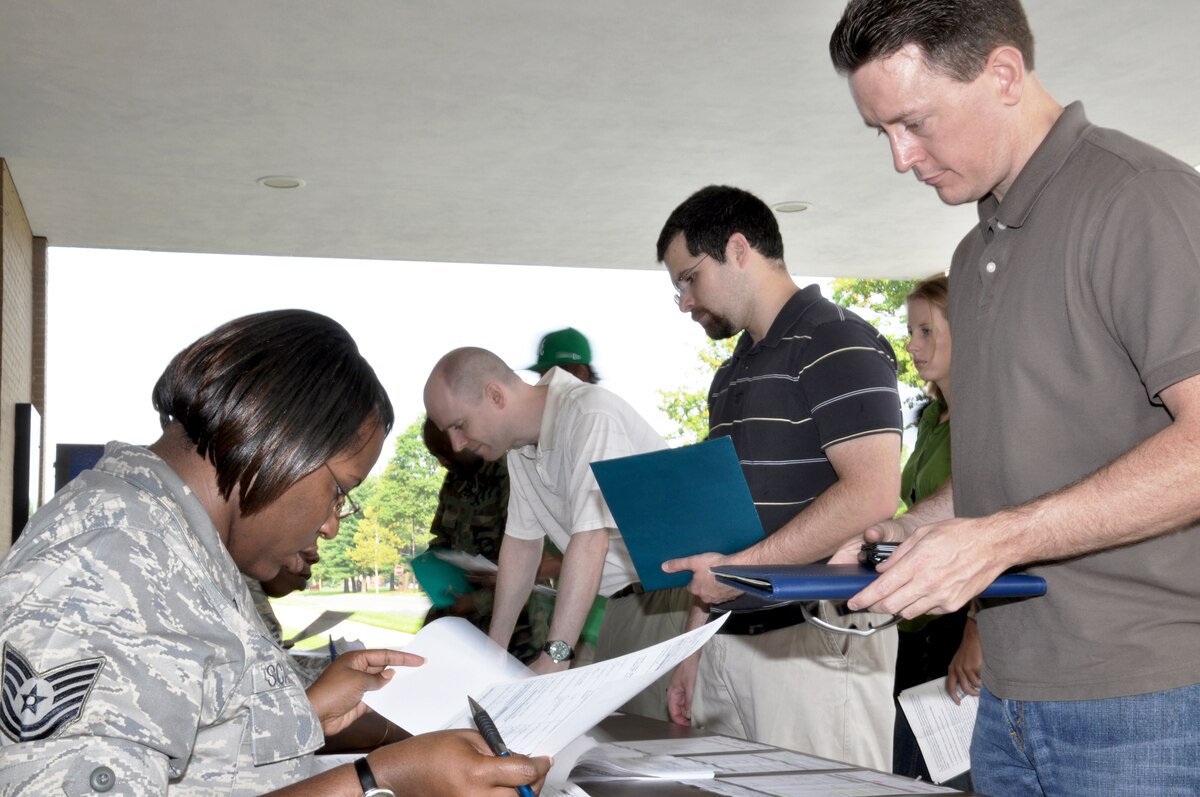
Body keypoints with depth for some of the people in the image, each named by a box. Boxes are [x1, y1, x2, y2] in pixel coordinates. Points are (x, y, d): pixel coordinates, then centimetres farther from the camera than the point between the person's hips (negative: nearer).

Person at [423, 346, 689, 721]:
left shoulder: (591, 415, -22)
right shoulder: (520, 443, 6)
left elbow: (591, 539, -28)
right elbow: (521, 541, 11)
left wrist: (554, 658, -30)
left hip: (672, 588, -8)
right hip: (626, 598, 8)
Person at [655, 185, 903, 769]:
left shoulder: (835, 342, -8)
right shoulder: (733, 374, 20)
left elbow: (871, 494, -19)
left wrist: (741, 567, -18)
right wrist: (694, 643, 18)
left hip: (814, 639, -8)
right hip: (727, 642, 8)